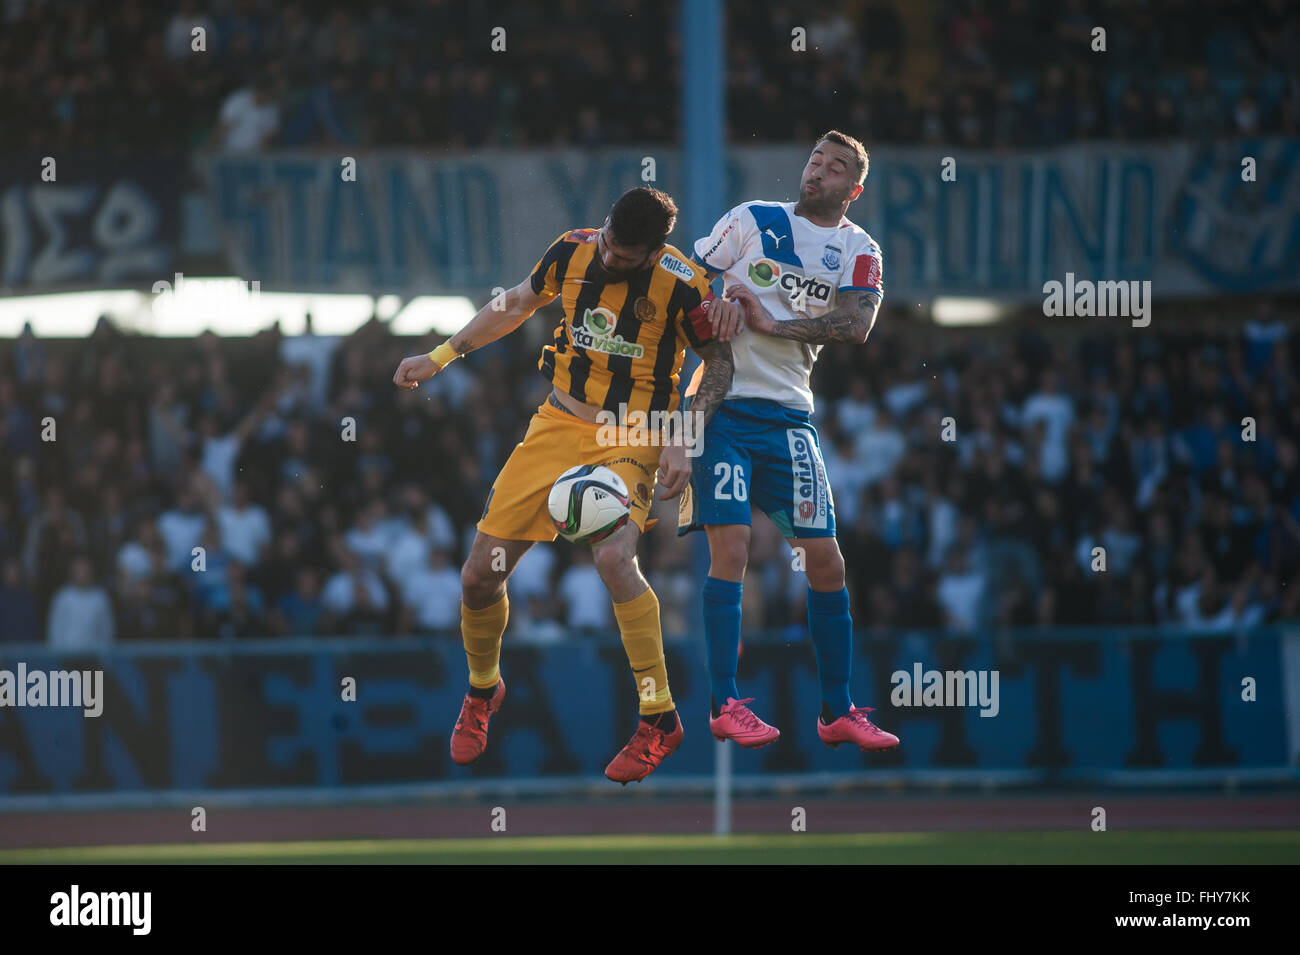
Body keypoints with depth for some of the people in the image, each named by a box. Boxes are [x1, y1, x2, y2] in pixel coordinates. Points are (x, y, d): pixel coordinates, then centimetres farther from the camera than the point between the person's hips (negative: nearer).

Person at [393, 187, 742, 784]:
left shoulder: (682, 286, -16)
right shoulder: (573, 252, -4)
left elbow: (719, 361, -2)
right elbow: (516, 305, 15)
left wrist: (683, 438, -14)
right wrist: (441, 356, 17)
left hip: (629, 439, -4)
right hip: (559, 423, 4)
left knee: (612, 556, -32)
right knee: (480, 575, -1)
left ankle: (659, 719, -19)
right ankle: (481, 691, 31)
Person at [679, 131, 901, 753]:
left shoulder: (858, 251, 8)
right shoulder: (752, 220, 5)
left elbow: (857, 324, -10)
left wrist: (772, 324, -16)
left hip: (788, 415, 3)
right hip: (723, 404, -3)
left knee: (825, 559, 1)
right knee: (730, 545, -13)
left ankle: (838, 713, 10)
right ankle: (724, 704, -6)